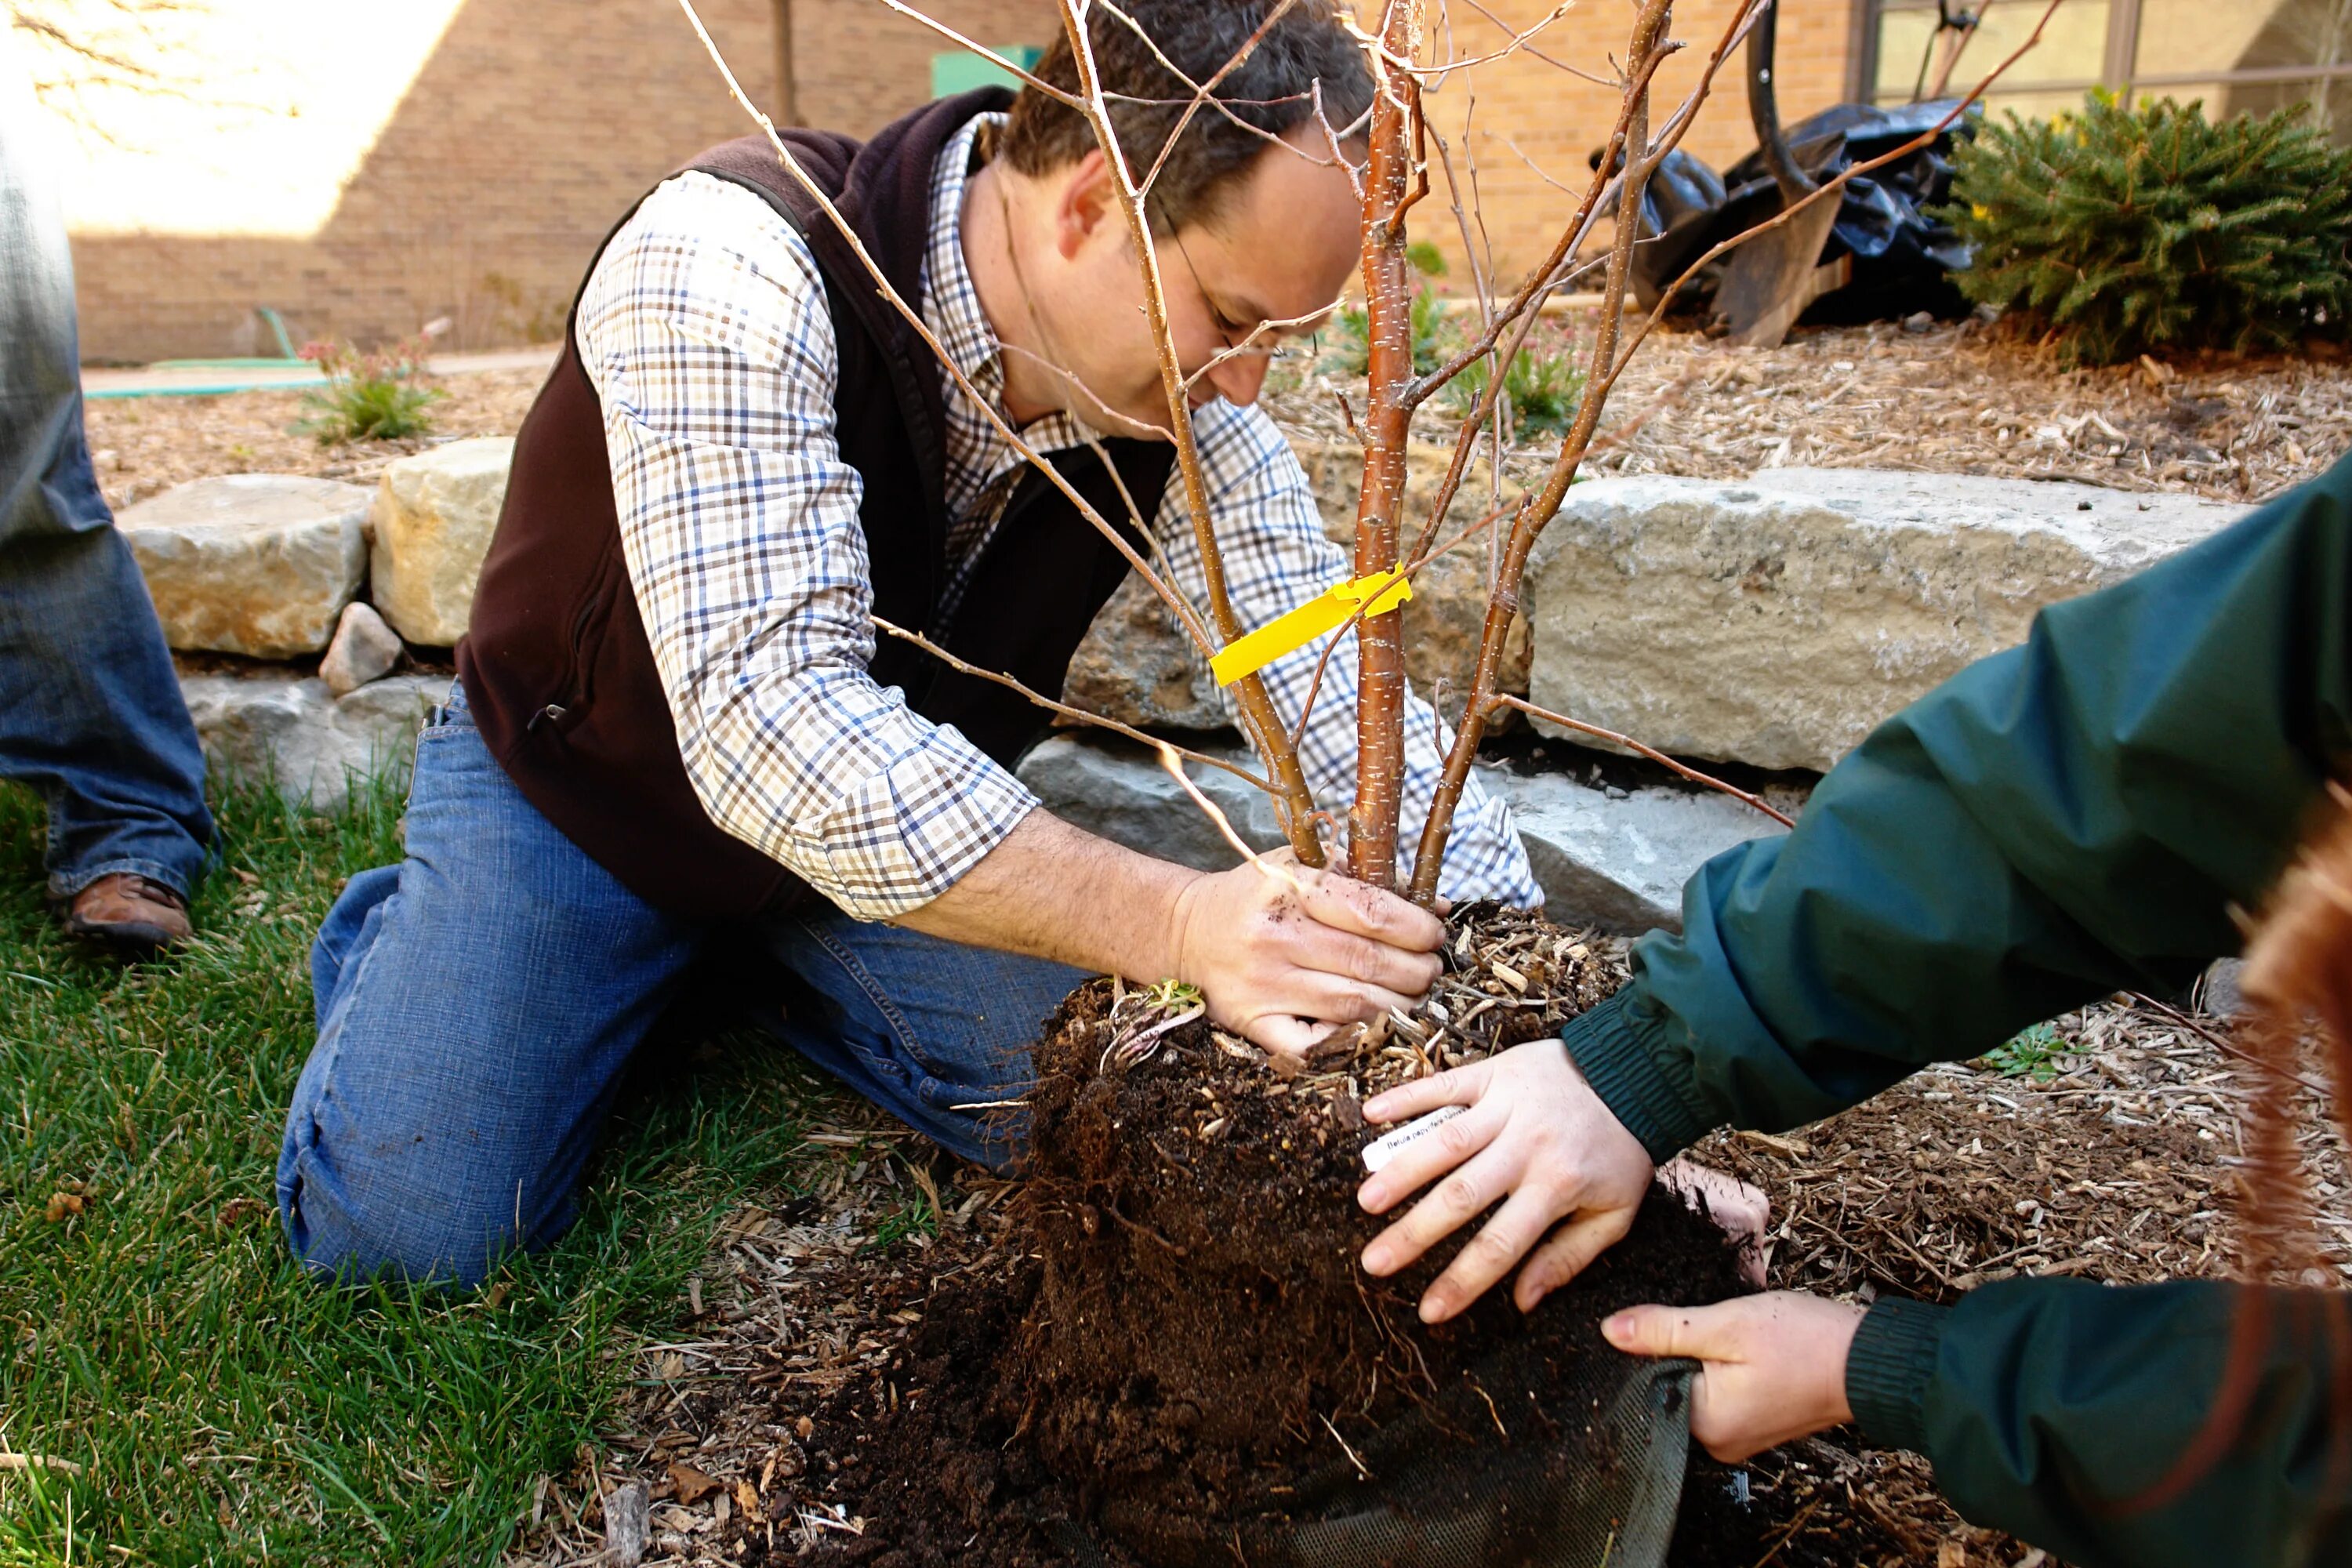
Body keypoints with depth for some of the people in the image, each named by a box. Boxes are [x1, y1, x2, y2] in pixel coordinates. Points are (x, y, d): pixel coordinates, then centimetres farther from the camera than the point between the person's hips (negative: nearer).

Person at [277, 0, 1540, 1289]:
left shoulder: (1184, 413, -17)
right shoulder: (734, 263, -32)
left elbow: (1350, 708, -17)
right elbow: (770, 719, -42)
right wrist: (1171, 921, -50)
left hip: (918, 831, 4)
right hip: (574, 781, -3)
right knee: (409, 1227, -17)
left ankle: (778, 971, 13)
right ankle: (393, 936, 16)